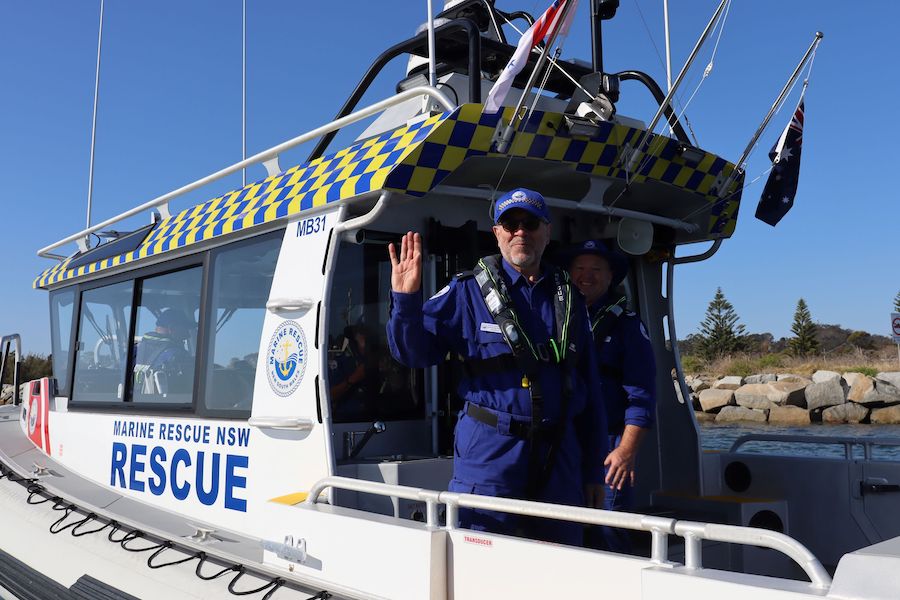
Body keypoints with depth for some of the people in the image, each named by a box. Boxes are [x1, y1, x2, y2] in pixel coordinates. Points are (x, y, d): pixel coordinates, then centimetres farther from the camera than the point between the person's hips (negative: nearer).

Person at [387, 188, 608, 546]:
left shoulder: (567, 297, 10)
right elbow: (413, 352, -5)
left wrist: (593, 472, 12)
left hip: (560, 455, 4)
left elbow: (589, 388, 13)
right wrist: (406, 300, -24)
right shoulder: (469, 291, -1)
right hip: (489, 453, -4)